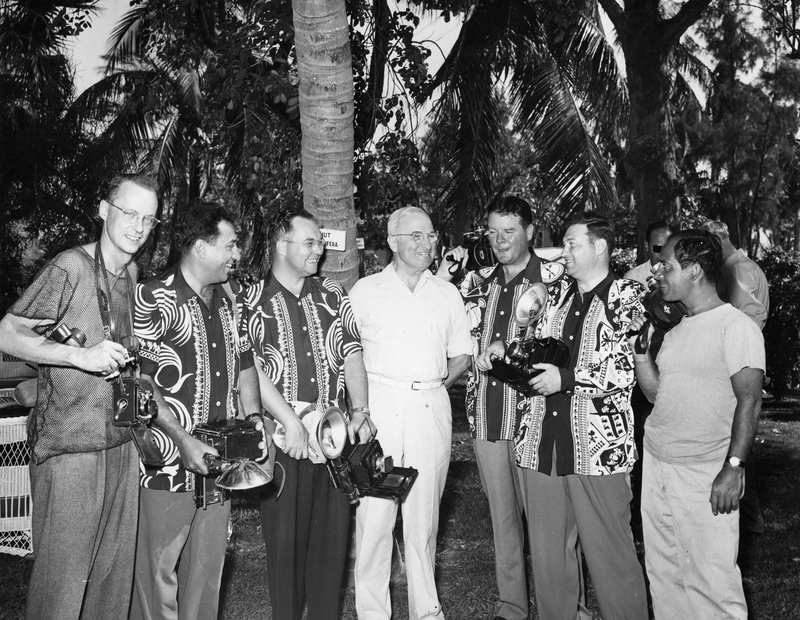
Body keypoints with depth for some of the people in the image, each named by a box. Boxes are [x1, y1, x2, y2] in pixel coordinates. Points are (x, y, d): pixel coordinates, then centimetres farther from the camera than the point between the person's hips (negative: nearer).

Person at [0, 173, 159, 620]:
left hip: (122, 442, 7)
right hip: (69, 445, -7)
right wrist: (81, 356, -24)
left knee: (117, 566, 14)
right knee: (63, 572, 1)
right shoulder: (70, 268, -11)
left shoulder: (133, 272, 11)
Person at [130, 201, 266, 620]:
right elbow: (138, 378, -17)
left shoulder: (226, 301, 12)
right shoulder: (153, 298, -12)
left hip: (220, 460, 7)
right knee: (158, 569, 4)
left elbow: (244, 363, 18)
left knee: (209, 566, 15)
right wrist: (183, 440, -20)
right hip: (169, 462, -7)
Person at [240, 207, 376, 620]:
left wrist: (360, 410, -7)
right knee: (285, 534, 4)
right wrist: (292, 422, -16)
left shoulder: (332, 295, 11)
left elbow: (352, 354, 7)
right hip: (282, 434, -3)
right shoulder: (251, 302, -1)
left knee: (333, 530, 8)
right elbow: (252, 370, -9)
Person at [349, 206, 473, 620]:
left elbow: (461, 354, 18)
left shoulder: (447, 294, 13)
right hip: (379, 404, -2)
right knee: (374, 512, -4)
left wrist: (439, 383, 4)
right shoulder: (364, 291, 5)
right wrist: (358, 398, -5)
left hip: (431, 409, 2)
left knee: (424, 513, 8)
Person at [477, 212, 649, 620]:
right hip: (541, 444, 6)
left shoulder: (628, 297, -3)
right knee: (546, 551, 13)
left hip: (598, 446, -5)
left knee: (609, 553, 3)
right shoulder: (557, 292, 15)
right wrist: (504, 348, 6)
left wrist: (566, 378, -17)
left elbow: (631, 369, -12)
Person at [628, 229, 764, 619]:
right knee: (662, 572, 12)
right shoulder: (676, 331, 15)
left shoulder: (735, 325, -8)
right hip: (656, 466, 7)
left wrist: (734, 467, -18)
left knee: (710, 579, -2)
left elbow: (749, 400, -12)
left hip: (706, 475, -7)